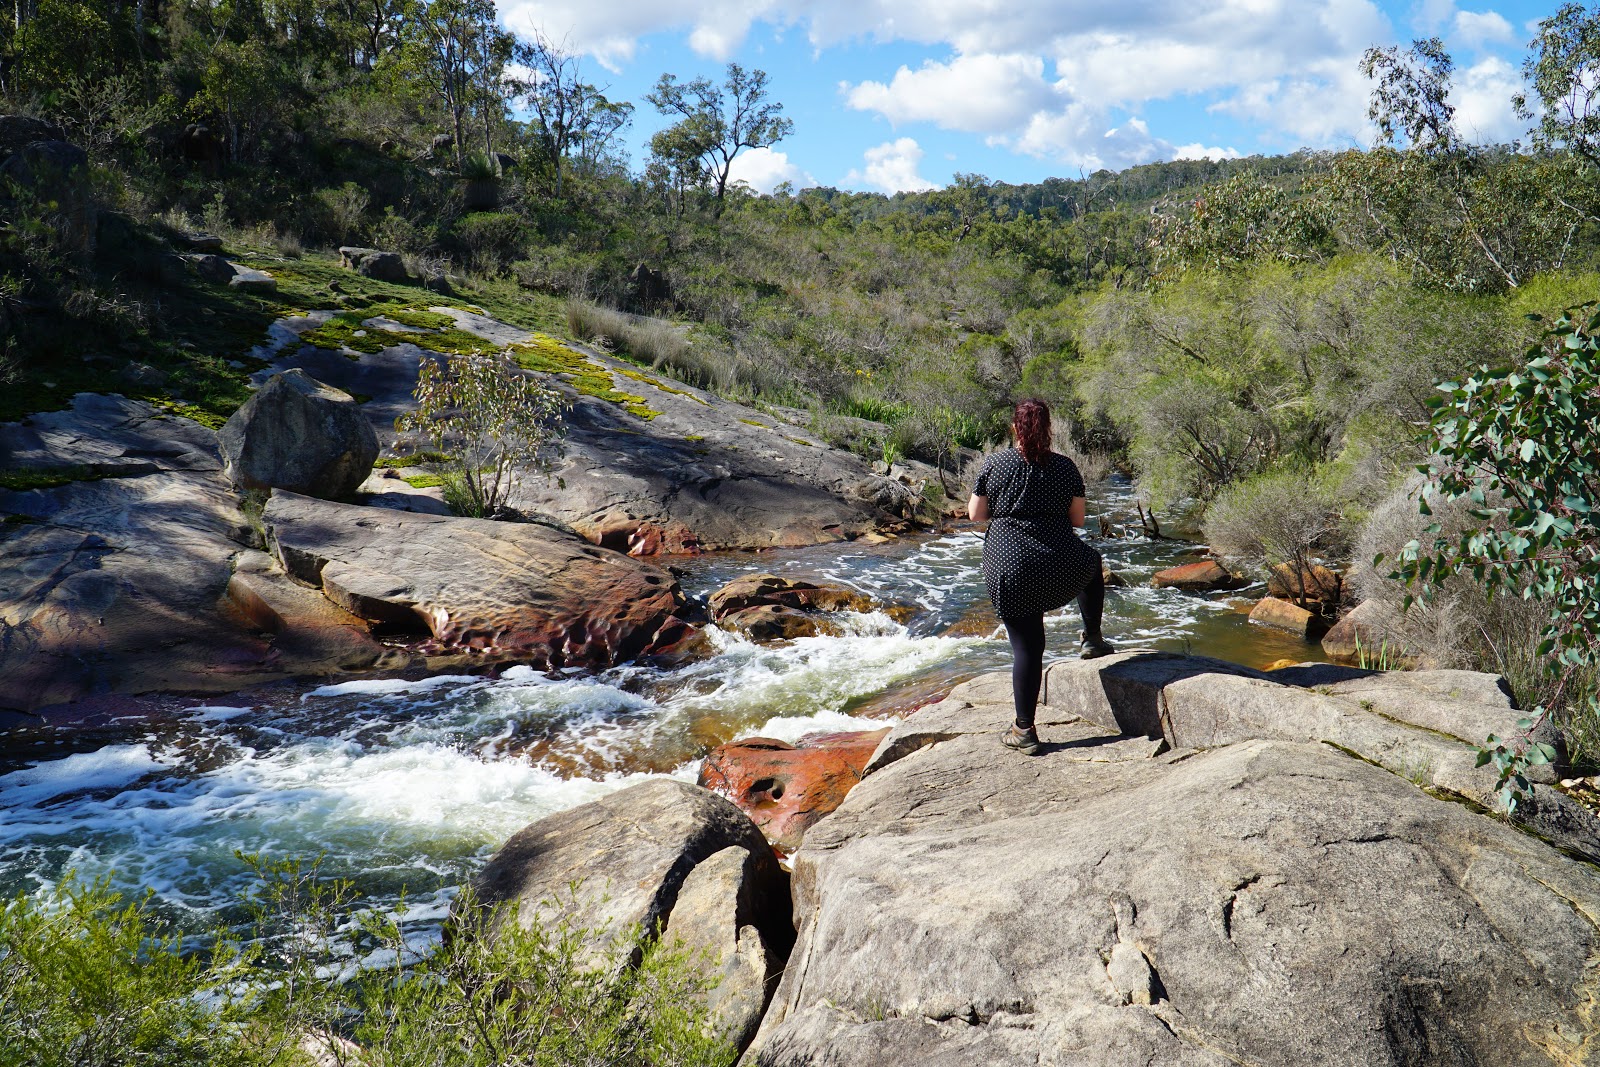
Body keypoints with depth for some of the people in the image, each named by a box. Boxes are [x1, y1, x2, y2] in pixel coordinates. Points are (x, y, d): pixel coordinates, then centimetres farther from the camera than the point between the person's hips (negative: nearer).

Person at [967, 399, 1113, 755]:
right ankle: (1093, 639, 39)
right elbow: (1078, 519, 7)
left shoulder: (995, 463, -1)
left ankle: (1024, 731, 9)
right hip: (1061, 564, 1)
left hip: (1008, 568, -1)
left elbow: (975, 514, 5)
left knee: (1026, 646, 6)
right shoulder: (1065, 467, 2)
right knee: (1092, 564, 35)